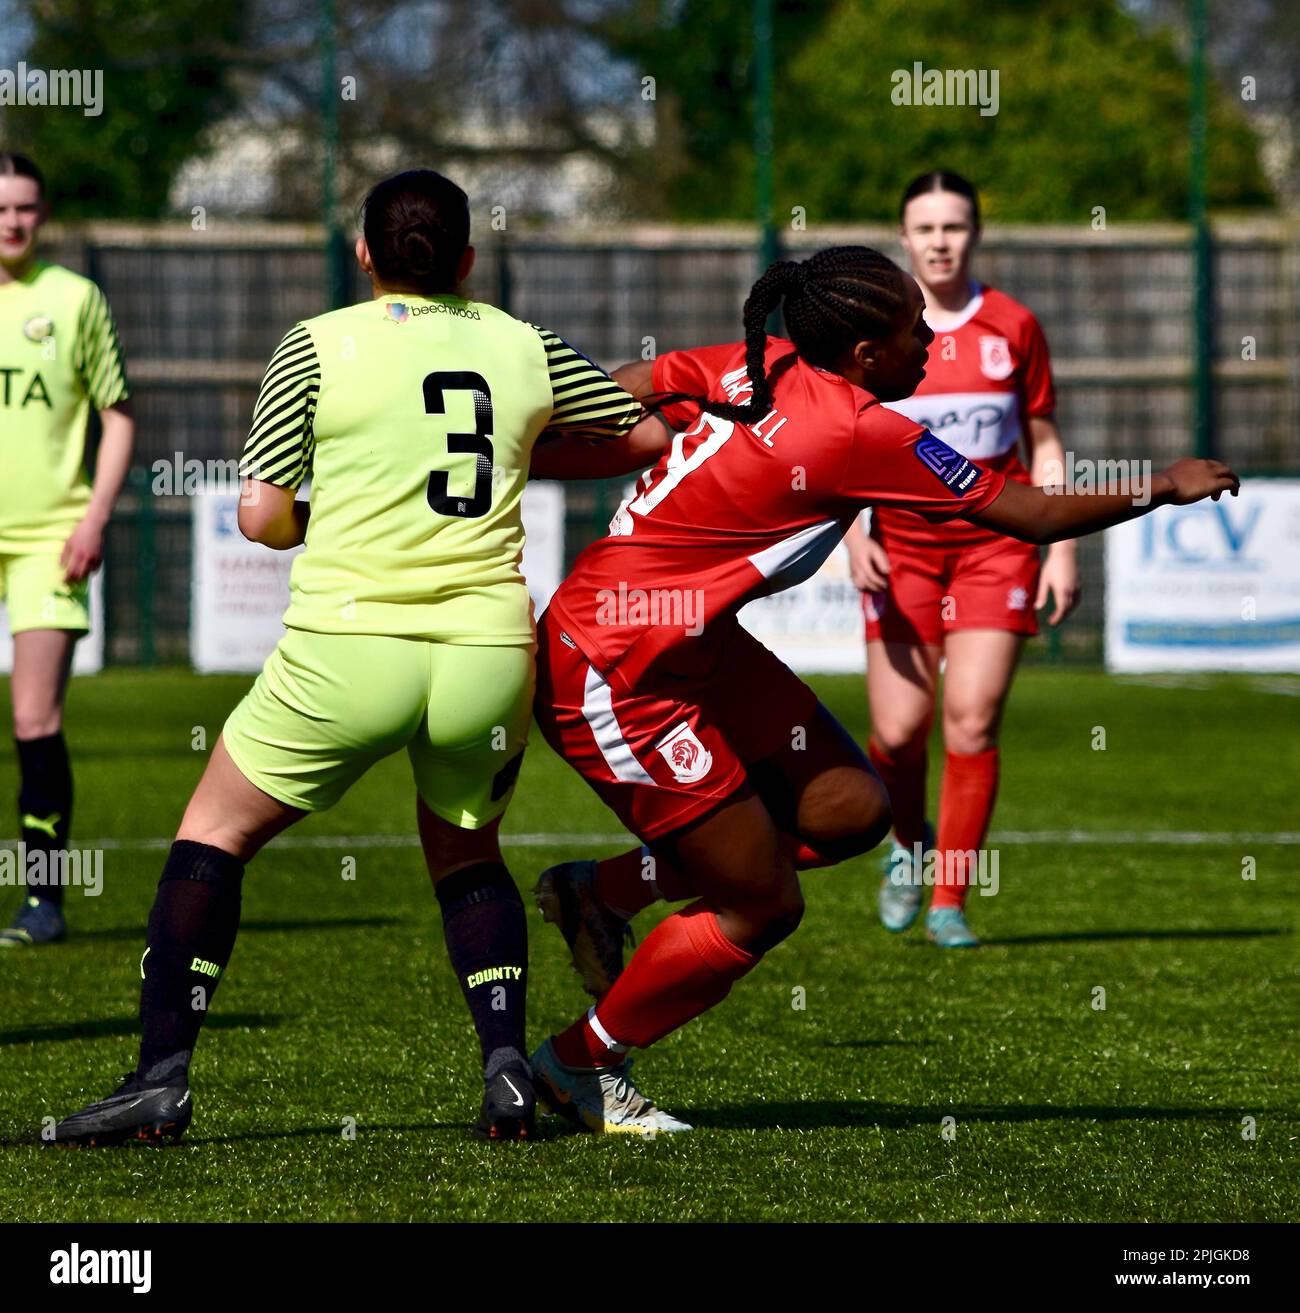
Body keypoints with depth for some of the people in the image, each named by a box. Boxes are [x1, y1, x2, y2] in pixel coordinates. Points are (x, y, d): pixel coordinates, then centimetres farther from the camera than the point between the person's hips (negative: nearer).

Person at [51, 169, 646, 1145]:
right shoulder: (526, 349, 8)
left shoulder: (318, 347, 0)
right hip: (490, 651, 3)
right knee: (465, 851, 26)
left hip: (349, 646, -3)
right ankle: (507, 1064, 6)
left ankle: (163, 1078, 3)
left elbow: (261, 515, -3)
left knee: (215, 834, 13)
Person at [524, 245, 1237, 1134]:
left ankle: (603, 890, 18)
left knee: (852, 811, 5)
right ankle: (581, 1066, 17)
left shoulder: (754, 366, 2)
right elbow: (1031, 514, -12)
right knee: (764, 907, -1)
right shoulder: (861, 434, -20)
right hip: (617, 674, -9)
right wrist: (1163, 488, 1)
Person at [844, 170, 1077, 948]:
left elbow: (1045, 445, 8)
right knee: (899, 730, -5)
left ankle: (950, 901, 1)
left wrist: (1062, 549, 1)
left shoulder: (1014, 327, 2)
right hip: (902, 543, 0)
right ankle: (909, 846, 28)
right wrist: (854, 535, -12)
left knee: (973, 723, -9)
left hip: (997, 542, 0)